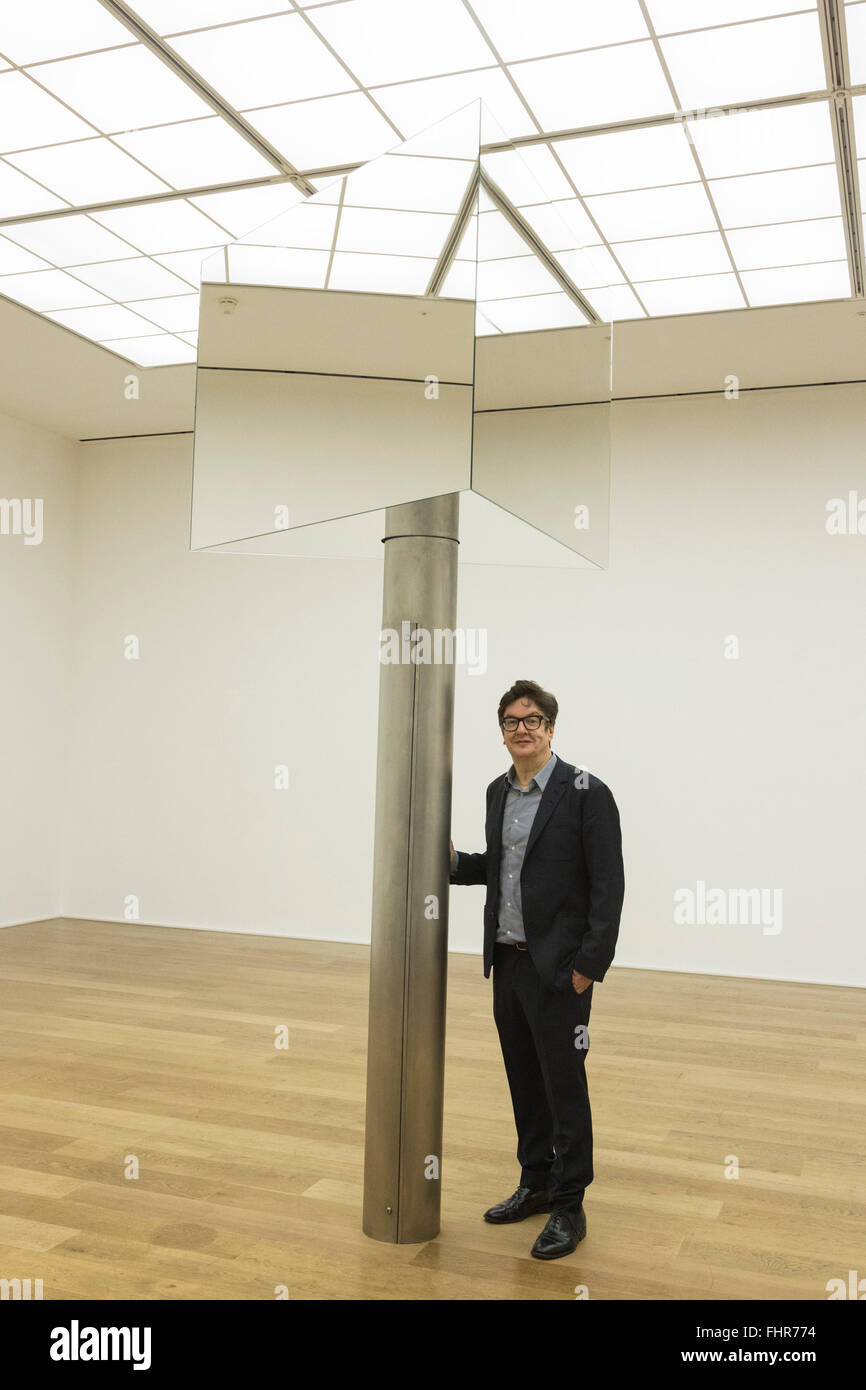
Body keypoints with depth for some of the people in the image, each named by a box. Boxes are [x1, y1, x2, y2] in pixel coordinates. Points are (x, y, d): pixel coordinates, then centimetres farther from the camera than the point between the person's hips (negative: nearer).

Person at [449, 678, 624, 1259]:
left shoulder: (586, 793, -13)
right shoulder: (499, 792, 9)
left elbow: (609, 884, -14)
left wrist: (589, 967, -16)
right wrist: (453, 860, 1)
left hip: (558, 970, -7)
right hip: (507, 962, 7)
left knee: (564, 1088, 3)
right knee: (524, 1082, 17)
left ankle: (569, 1208, 18)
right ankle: (536, 1184, 33)